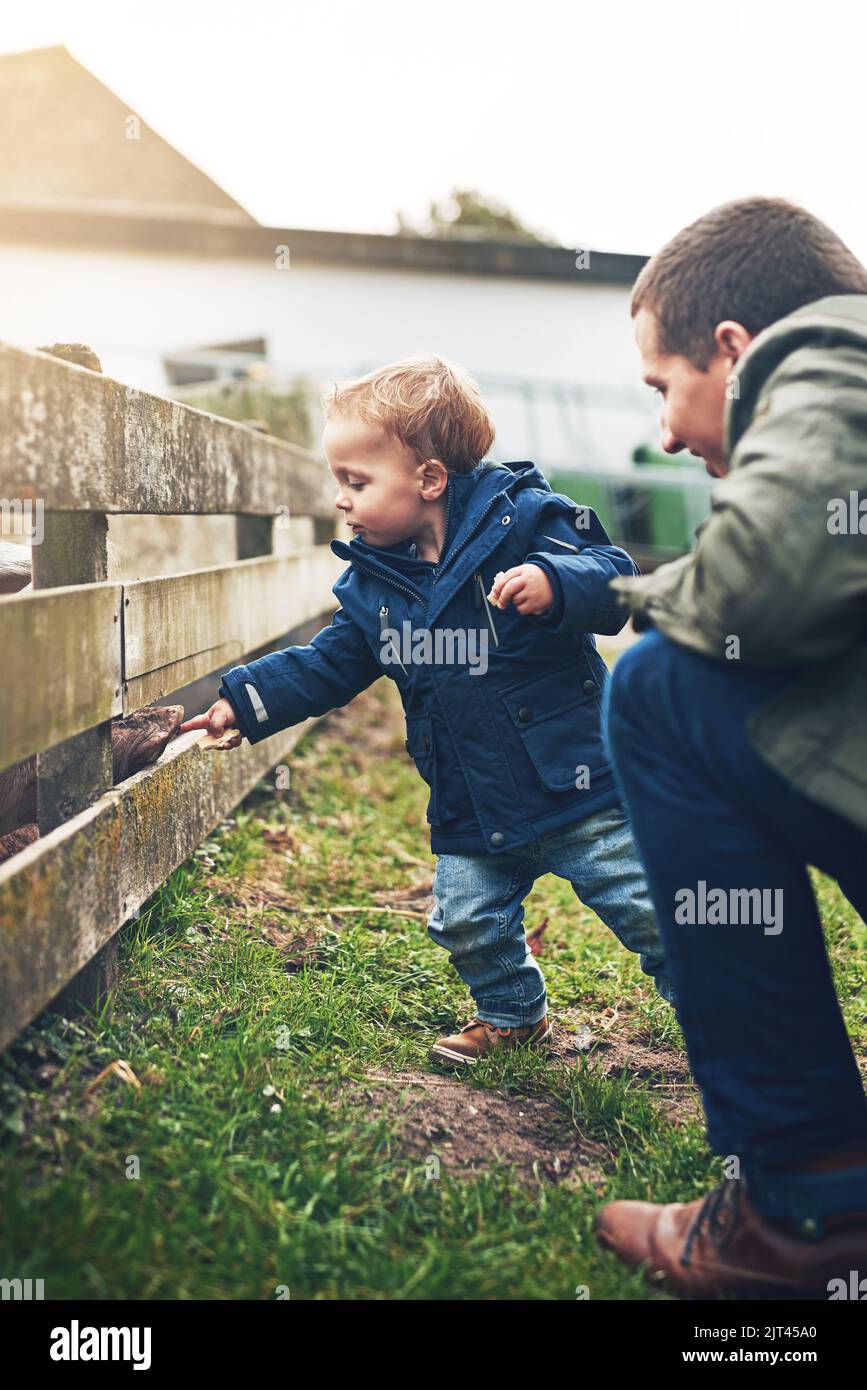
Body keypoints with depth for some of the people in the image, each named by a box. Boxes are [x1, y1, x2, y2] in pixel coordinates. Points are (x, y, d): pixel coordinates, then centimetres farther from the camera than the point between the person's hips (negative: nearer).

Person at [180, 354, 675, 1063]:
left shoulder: (523, 519, -14)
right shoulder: (370, 581, 3)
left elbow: (614, 576, -20)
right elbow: (325, 666, 10)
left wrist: (553, 584, -40)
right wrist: (244, 701, 1)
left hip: (578, 785, -5)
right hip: (472, 812, 6)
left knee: (648, 908, 2)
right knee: (468, 925, 13)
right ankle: (513, 1015, 41)